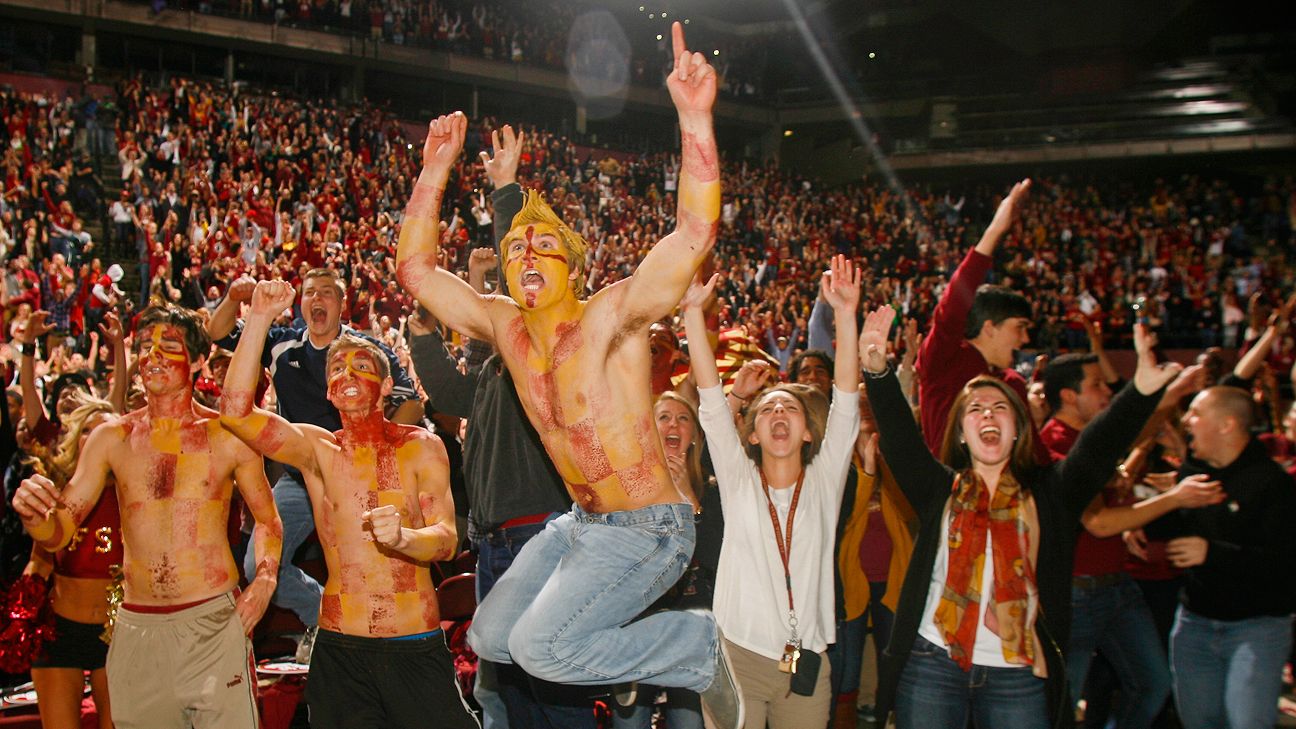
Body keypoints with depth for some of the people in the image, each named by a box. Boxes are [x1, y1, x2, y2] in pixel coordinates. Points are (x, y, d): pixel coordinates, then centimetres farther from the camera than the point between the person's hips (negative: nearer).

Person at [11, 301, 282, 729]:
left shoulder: (228, 437, -1)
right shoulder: (111, 439, 4)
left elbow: (266, 518, 11)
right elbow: (58, 534, 3)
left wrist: (265, 579, -5)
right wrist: (35, 515, -19)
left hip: (214, 622, -2)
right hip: (137, 629, 2)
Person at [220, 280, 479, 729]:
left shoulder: (421, 447, 3)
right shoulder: (317, 449, 4)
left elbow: (447, 540, -7)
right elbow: (235, 410, -10)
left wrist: (403, 537, -29)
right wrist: (260, 319, -14)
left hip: (418, 651, -1)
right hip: (340, 651, 1)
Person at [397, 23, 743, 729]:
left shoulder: (611, 314, -17)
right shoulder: (502, 324, 1)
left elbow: (695, 231, -31)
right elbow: (414, 266, 6)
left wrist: (694, 116, -39)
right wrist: (436, 168, -1)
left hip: (647, 528, -8)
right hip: (580, 522, 8)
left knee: (542, 646, -20)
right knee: (488, 637, 14)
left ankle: (699, 648, -2)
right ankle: (622, 649, 27)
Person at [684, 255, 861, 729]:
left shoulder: (823, 481, 7)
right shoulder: (739, 479, 6)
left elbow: (846, 400, -2)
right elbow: (710, 396, -2)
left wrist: (846, 315, -13)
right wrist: (692, 311, -11)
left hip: (807, 667, 1)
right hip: (738, 658, -1)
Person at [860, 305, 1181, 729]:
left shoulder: (1048, 491, 8)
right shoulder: (939, 488, 9)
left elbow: (1100, 446, -7)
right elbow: (899, 438, -5)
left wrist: (1142, 390, -25)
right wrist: (878, 372, -24)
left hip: (1018, 673, 0)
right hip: (932, 663, 0)